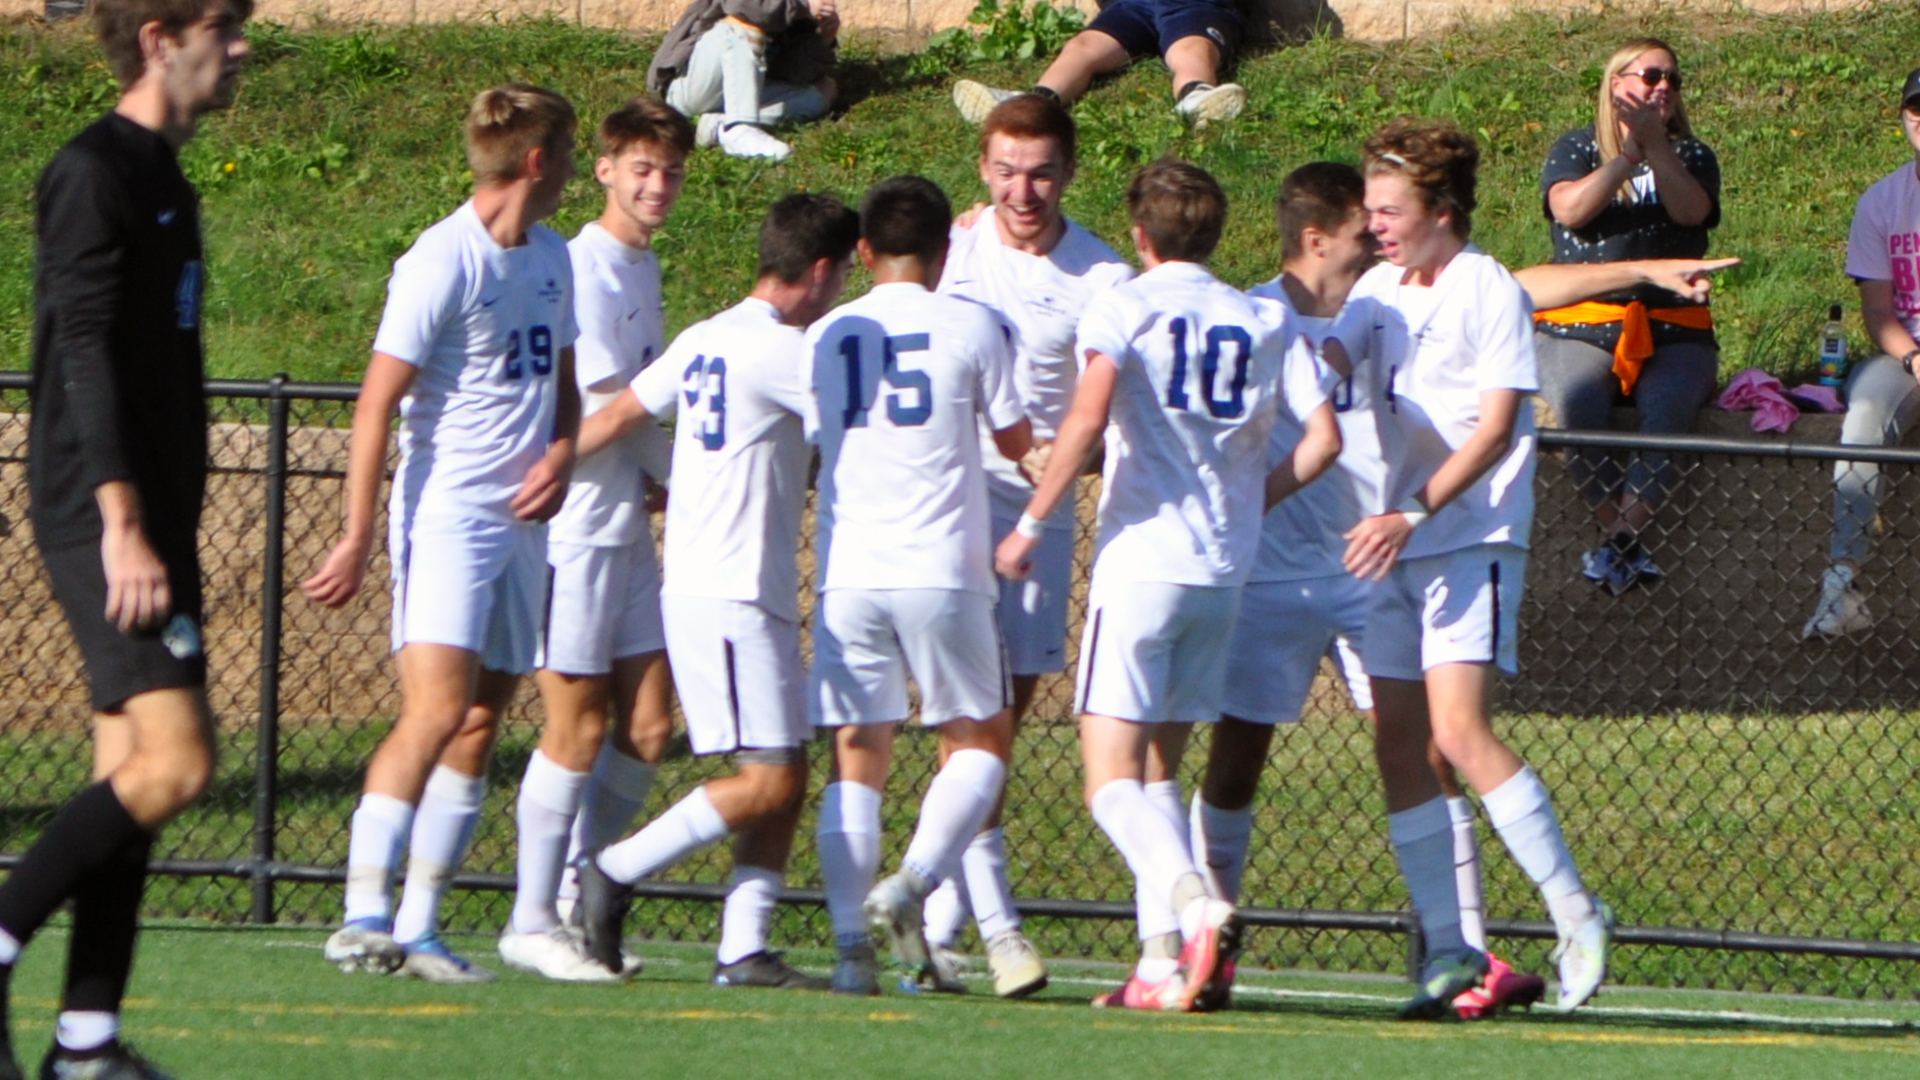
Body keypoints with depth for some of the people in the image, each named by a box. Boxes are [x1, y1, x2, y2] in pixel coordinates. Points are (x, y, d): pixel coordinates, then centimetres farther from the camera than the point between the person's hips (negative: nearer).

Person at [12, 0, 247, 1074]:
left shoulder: (164, 181, 19)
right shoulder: (95, 172, -10)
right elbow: (88, 354, -17)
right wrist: (124, 525, -23)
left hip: (155, 516, 9)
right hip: (101, 514, -9)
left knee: (134, 770, 5)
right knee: (174, 761, -17)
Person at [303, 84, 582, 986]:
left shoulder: (551, 258, 14)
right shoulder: (443, 262, -11)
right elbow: (378, 404, -12)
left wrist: (560, 454, 3)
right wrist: (358, 539, -15)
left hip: (520, 520, 8)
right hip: (446, 513, -8)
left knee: (480, 723, 3)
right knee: (436, 708, -19)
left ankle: (417, 929, 5)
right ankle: (365, 917, -21)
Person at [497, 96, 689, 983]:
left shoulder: (644, 268, 16)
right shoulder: (587, 270, -13)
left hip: (627, 526, 9)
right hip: (572, 530, -9)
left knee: (647, 724, 4)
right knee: (580, 724, -6)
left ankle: (580, 902, 13)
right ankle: (532, 921, 1)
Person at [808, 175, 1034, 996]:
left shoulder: (825, 336, 9)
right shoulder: (969, 326, 0)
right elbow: (1017, 442, 9)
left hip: (847, 573, 3)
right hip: (942, 570, -3)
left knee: (856, 756, 5)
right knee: (979, 740, 12)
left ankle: (852, 947, -5)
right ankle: (913, 882, -11)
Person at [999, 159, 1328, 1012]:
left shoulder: (1122, 309, -2)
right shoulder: (1265, 322, 11)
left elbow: (1088, 417, -18)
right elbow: (1323, 439, 5)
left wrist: (1032, 524, -10)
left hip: (1142, 558, -5)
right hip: (1225, 573, 5)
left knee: (1112, 777, -6)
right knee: (1158, 768, 14)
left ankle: (1194, 901, -30)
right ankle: (1163, 960, 4)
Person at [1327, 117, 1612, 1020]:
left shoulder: (1491, 293, -7)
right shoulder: (1381, 291, 14)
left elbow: (1496, 429, -13)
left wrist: (1413, 516, -20)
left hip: (1473, 538, -7)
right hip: (1397, 543, 7)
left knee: (1459, 732, -18)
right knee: (1397, 743, 2)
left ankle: (1575, 912, -9)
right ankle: (1446, 948, 6)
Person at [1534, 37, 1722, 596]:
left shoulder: (1691, 156, 16)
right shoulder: (1577, 149, 13)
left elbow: (1691, 211, -5)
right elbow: (1570, 209, -8)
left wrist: (1655, 146, -16)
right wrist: (1627, 152, -13)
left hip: (1673, 329, 1)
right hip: (1580, 325, -1)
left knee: (1667, 406, -33)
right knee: (1577, 405, -33)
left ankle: (1621, 537, -31)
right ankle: (1625, 539, -26)